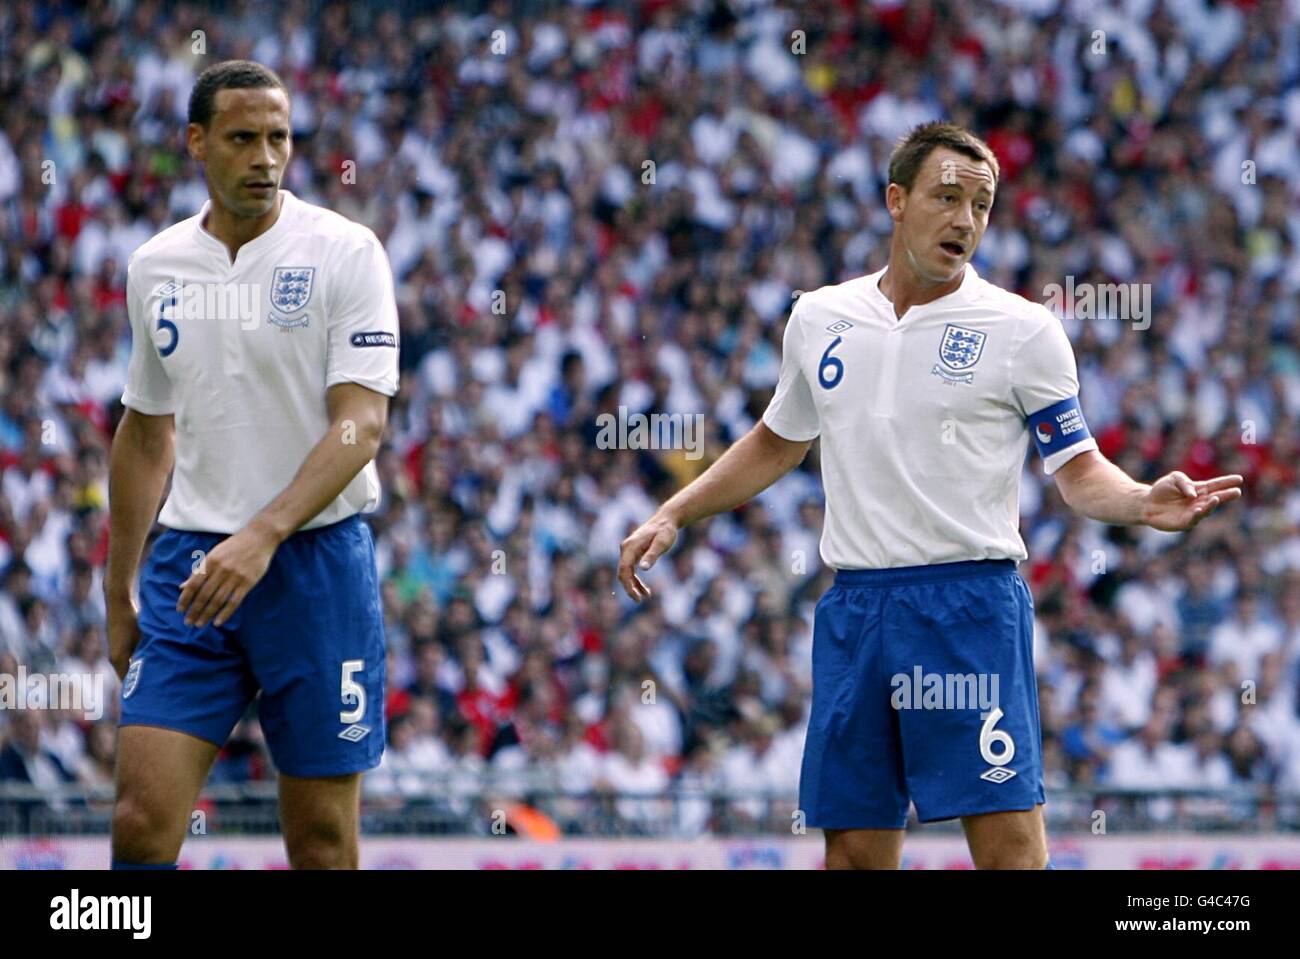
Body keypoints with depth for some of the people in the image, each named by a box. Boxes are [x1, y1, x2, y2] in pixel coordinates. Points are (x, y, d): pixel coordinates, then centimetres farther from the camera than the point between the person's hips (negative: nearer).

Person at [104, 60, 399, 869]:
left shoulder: (344, 252, -6)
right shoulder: (156, 267, 9)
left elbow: (362, 421, -14)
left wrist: (262, 537, -26)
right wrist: (119, 593, 20)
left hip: (316, 558, -3)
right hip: (190, 560, 3)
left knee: (323, 838, 1)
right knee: (142, 822, -9)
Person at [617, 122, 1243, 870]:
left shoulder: (1023, 330, 0)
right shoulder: (820, 319, 11)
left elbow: (1079, 470, 1)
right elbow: (777, 444, 26)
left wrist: (1144, 503, -19)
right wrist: (672, 517, 22)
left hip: (968, 606, -4)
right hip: (854, 610, 4)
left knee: (1009, 837, -12)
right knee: (856, 849, 4)